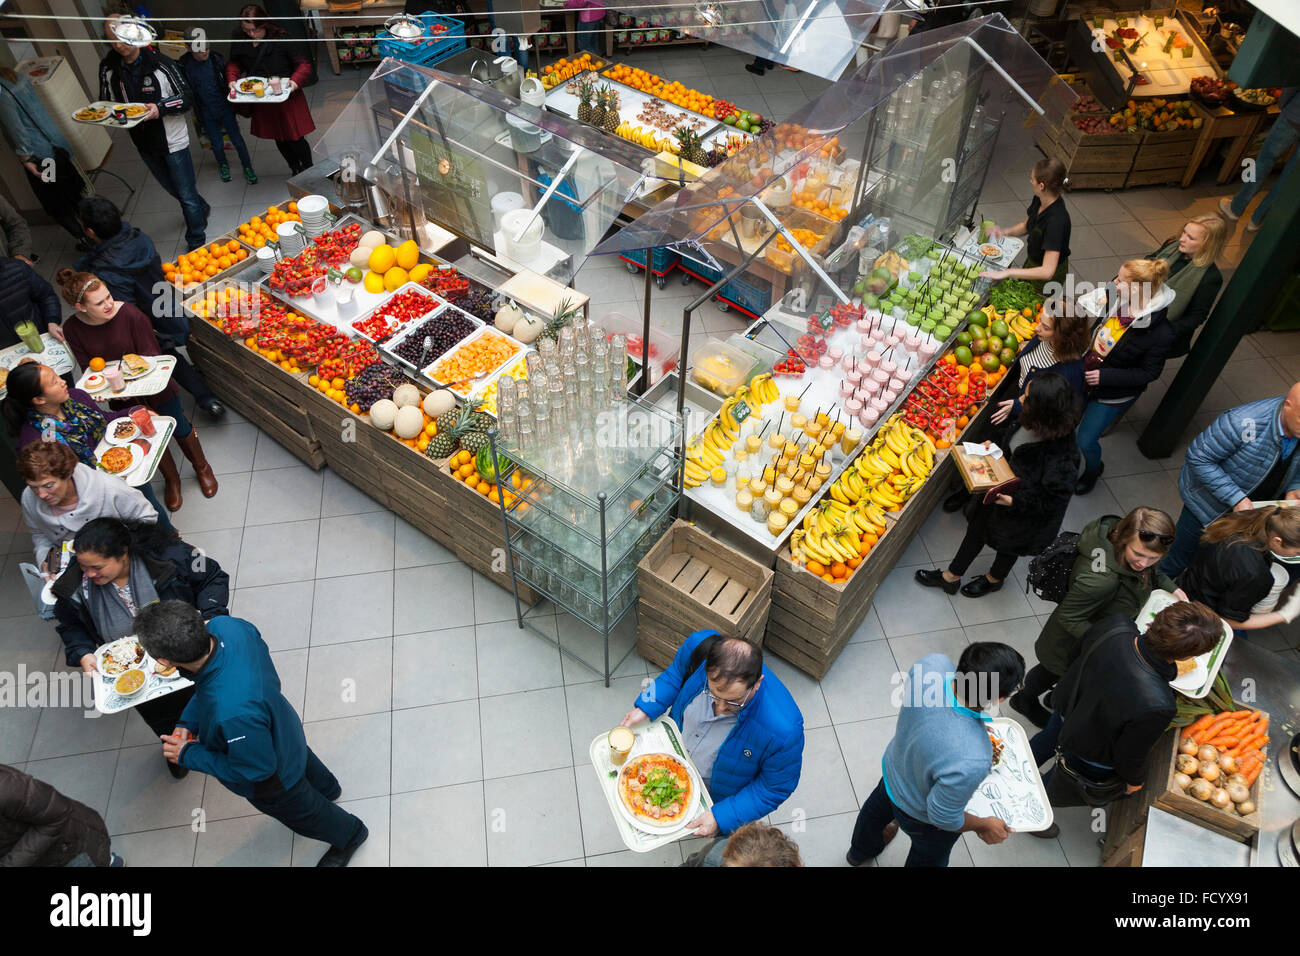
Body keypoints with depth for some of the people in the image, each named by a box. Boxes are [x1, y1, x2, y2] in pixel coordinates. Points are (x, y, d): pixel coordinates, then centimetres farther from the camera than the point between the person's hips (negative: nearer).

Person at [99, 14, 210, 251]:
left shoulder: (160, 64, -17)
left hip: (172, 140, -5)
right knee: (173, 190, 24)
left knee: (187, 196, 3)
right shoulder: (108, 67, -4)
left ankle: (196, 244, 18)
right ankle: (202, 209, 52)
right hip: (143, 143, 5)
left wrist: (160, 108, -27)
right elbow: (106, 102, 8)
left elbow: (186, 98, -12)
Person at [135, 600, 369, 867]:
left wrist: (188, 755, -21)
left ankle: (350, 835, 58)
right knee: (302, 759, 40)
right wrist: (187, 721, -12)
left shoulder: (232, 713, -51)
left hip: (274, 783, -6)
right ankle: (327, 787, 74)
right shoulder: (223, 626, -32)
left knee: (301, 810, 28)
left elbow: (256, 769, -30)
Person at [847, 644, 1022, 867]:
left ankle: (859, 851, 73)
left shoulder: (932, 664, -35)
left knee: (876, 810, 39)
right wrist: (984, 826, -8)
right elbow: (944, 817, -28)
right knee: (928, 859, 32)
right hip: (922, 819, -6)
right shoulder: (971, 763, -48)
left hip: (892, 767, 6)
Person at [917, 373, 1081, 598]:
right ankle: (951, 576, 49)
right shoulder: (1031, 422, -19)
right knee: (976, 528, 25)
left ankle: (994, 579, 59)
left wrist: (1014, 501, -31)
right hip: (1003, 488, 7)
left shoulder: (1062, 457, -40)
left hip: (1025, 515, -7)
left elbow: (1052, 501, -29)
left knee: (1009, 544, 25)